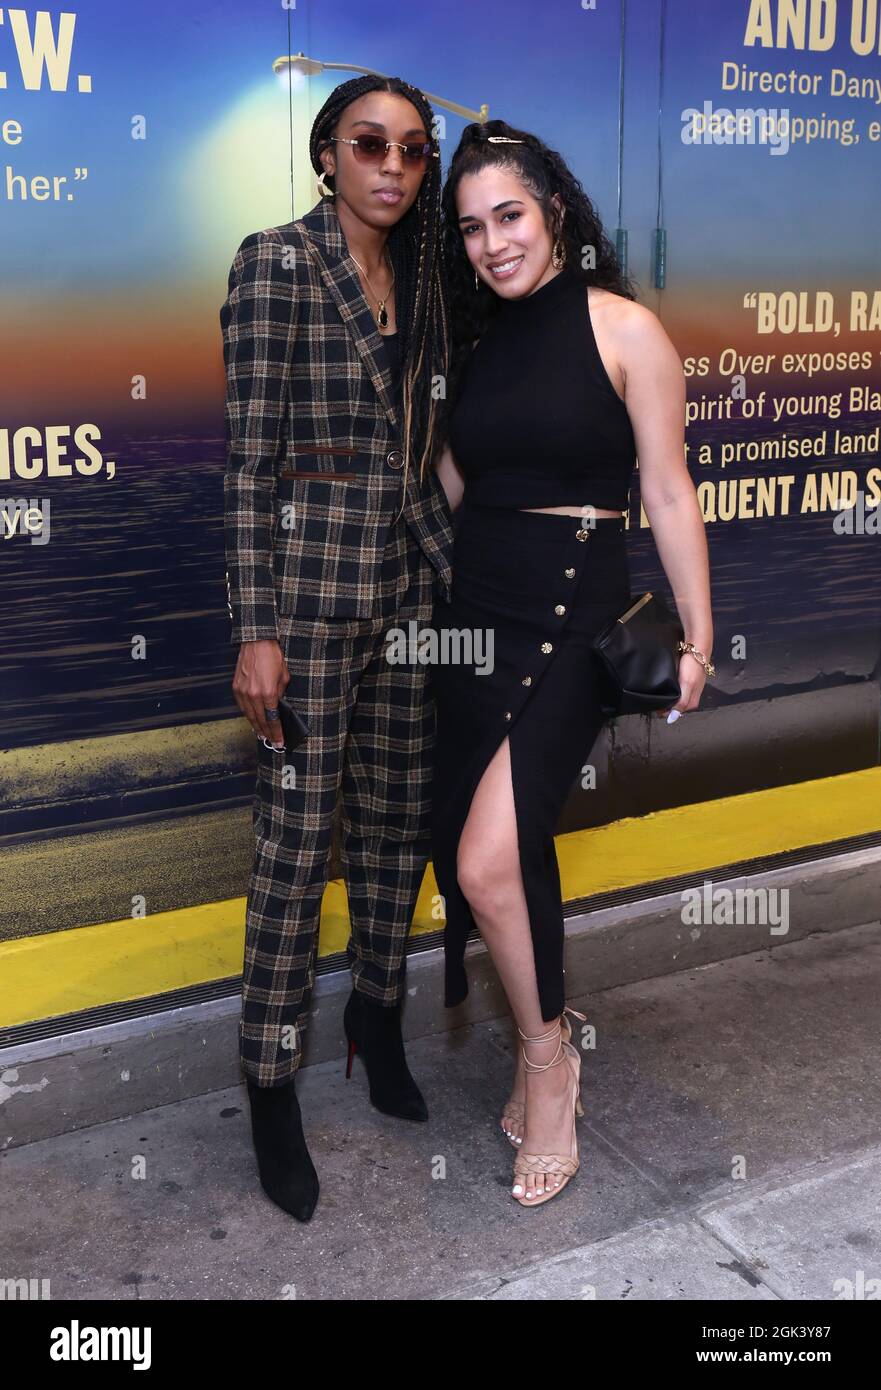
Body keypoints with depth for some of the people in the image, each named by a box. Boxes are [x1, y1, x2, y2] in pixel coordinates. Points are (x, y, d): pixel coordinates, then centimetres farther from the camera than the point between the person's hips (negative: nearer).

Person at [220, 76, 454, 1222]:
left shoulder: (418, 278, 13)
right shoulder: (276, 261, -7)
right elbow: (250, 453, -11)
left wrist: (450, 569, 14)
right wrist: (256, 630, -15)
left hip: (409, 581, 7)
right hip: (311, 578, -6)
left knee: (397, 815, 13)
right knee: (297, 836, -1)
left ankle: (377, 1013, 33)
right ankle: (272, 1084, 13)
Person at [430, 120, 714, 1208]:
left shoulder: (622, 329, -5)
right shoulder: (473, 340, 12)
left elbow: (668, 493, -5)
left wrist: (698, 635, -4)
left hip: (573, 610, -6)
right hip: (470, 608, 6)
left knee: (486, 861, -16)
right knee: (510, 848, 9)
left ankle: (547, 1056, 9)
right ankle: (538, 1056, 28)